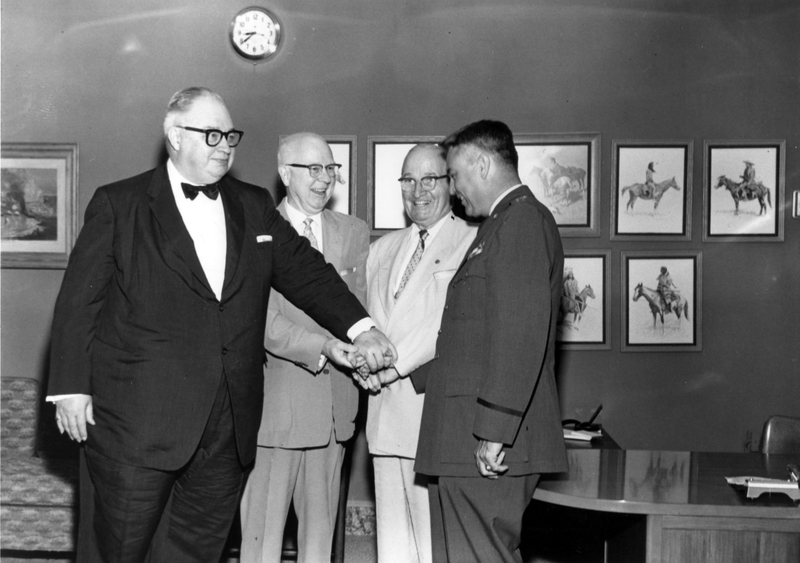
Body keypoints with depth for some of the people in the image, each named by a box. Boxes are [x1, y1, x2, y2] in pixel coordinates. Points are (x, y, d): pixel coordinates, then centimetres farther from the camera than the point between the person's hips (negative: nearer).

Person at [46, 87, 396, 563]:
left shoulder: (255, 207, 13)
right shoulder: (118, 204, 1)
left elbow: (306, 271, 9)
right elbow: (79, 300, 0)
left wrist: (360, 328, -4)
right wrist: (70, 386, -6)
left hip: (228, 428, 4)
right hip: (138, 419, -4)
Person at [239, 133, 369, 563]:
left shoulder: (354, 232, 12)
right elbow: (262, 320, -13)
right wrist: (322, 347, -24)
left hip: (334, 402, 5)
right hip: (275, 400, -4)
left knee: (321, 525, 13)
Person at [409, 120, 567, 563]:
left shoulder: (523, 220, -10)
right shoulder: (505, 224, 21)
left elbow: (522, 333, -21)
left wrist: (493, 430, -23)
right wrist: (404, 376, 23)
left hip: (489, 447, -10)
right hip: (467, 442, 10)